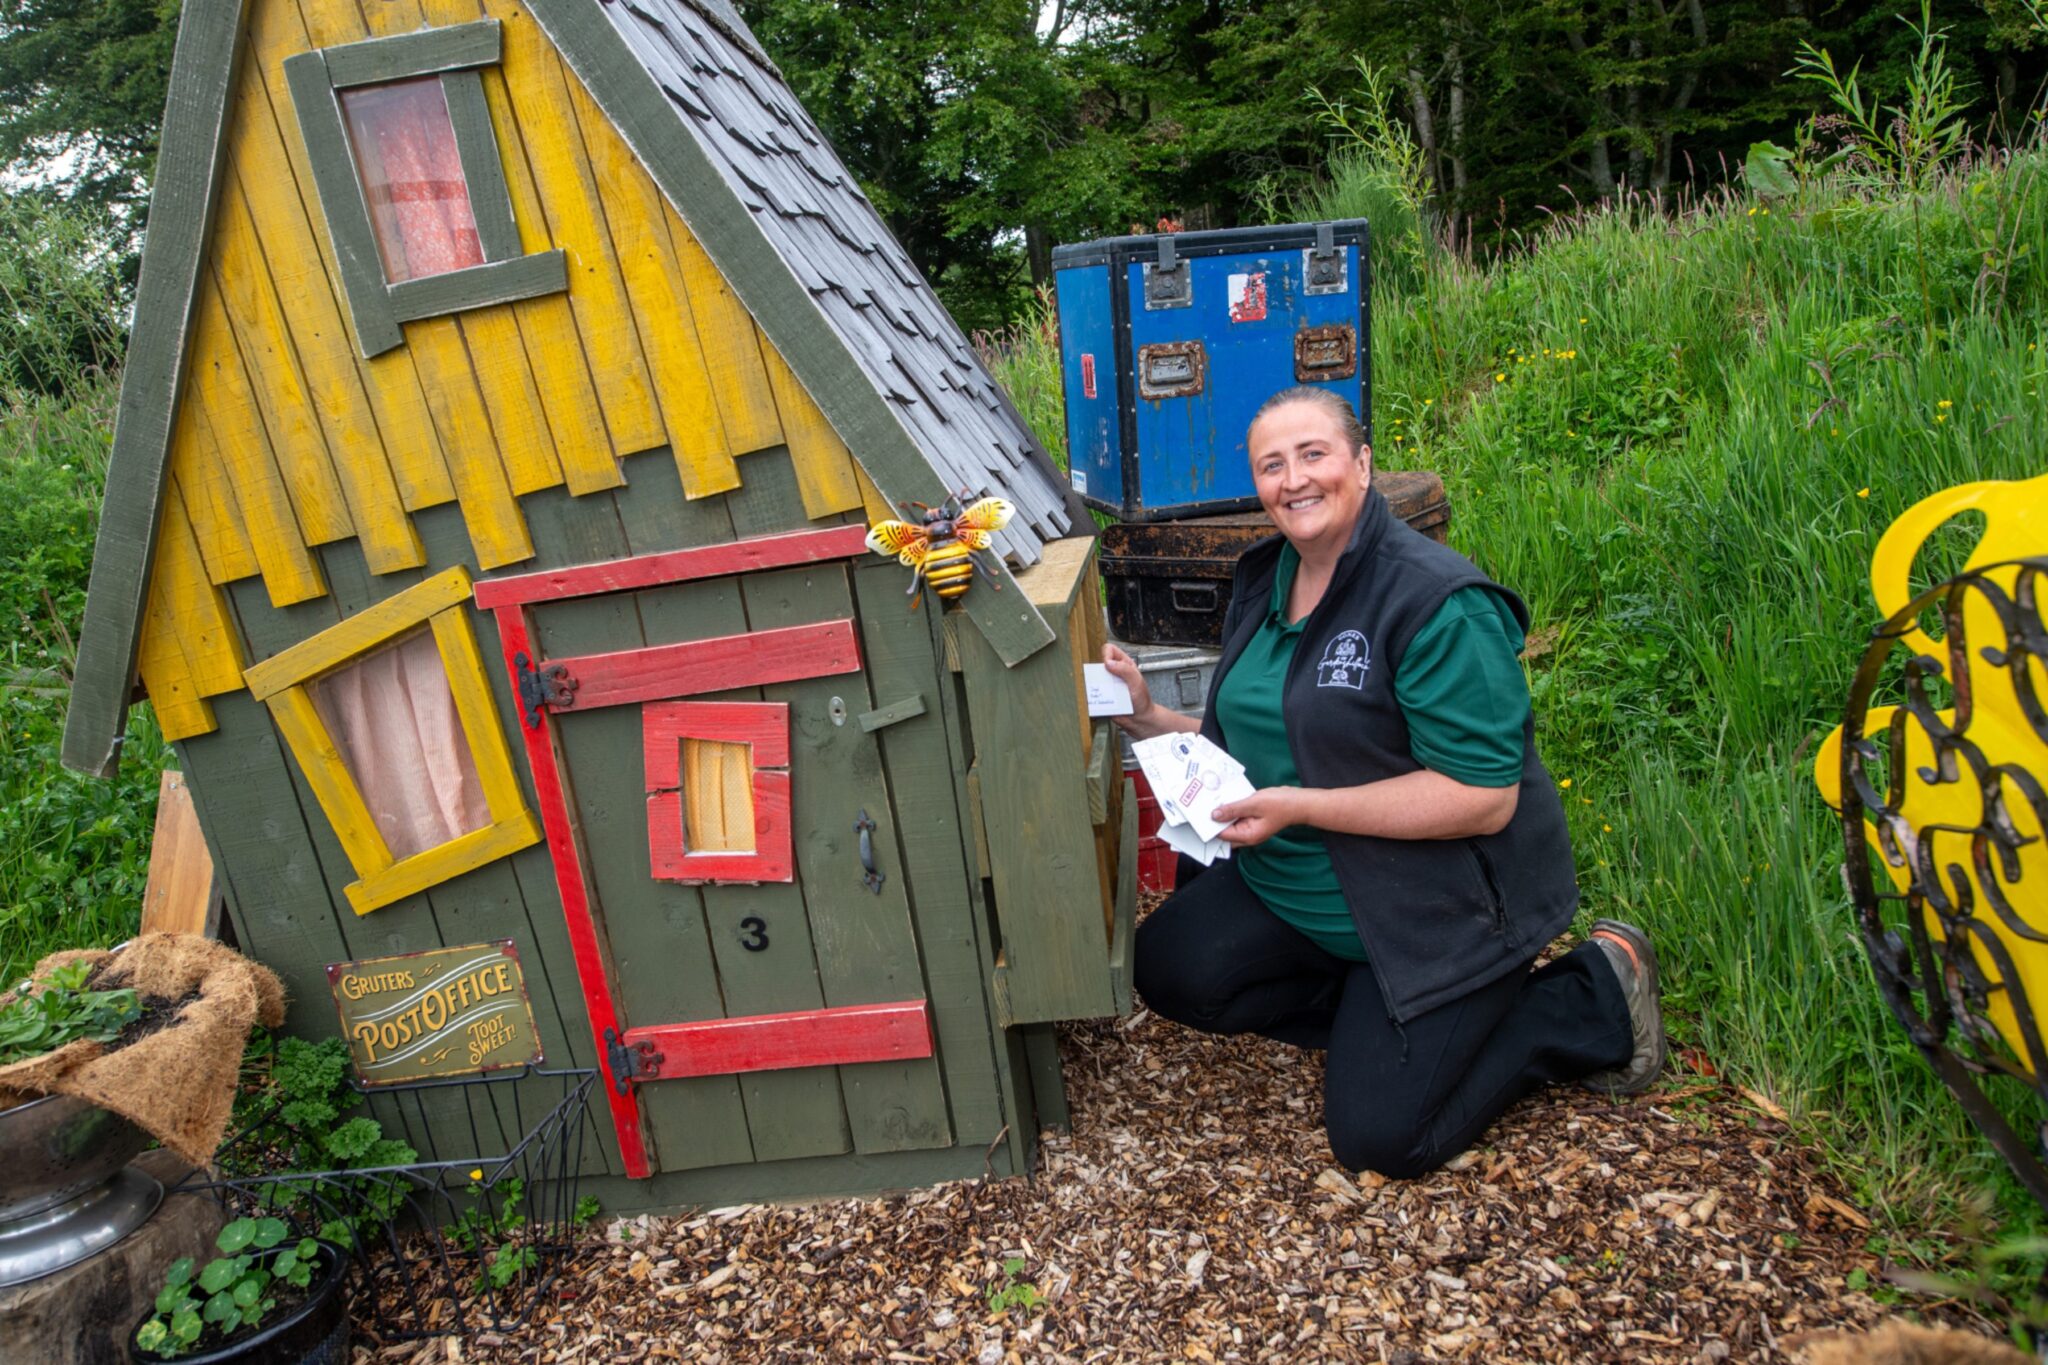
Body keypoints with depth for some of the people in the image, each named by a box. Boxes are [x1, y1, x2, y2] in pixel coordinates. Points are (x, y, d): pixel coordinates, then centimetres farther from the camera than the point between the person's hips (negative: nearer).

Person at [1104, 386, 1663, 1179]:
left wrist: (1300, 808, -28)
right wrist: (1149, 719, -5)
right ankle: (1371, 1010, 9)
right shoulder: (1264, 583, 4)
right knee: (1169, 969, -7)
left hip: (1439, 910, -7)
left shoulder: (1437, 602, -22)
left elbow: (1485, 799, -25)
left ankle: (1595, 999, 10)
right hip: (1290, 890, 7)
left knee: (1377, 1135, -8)